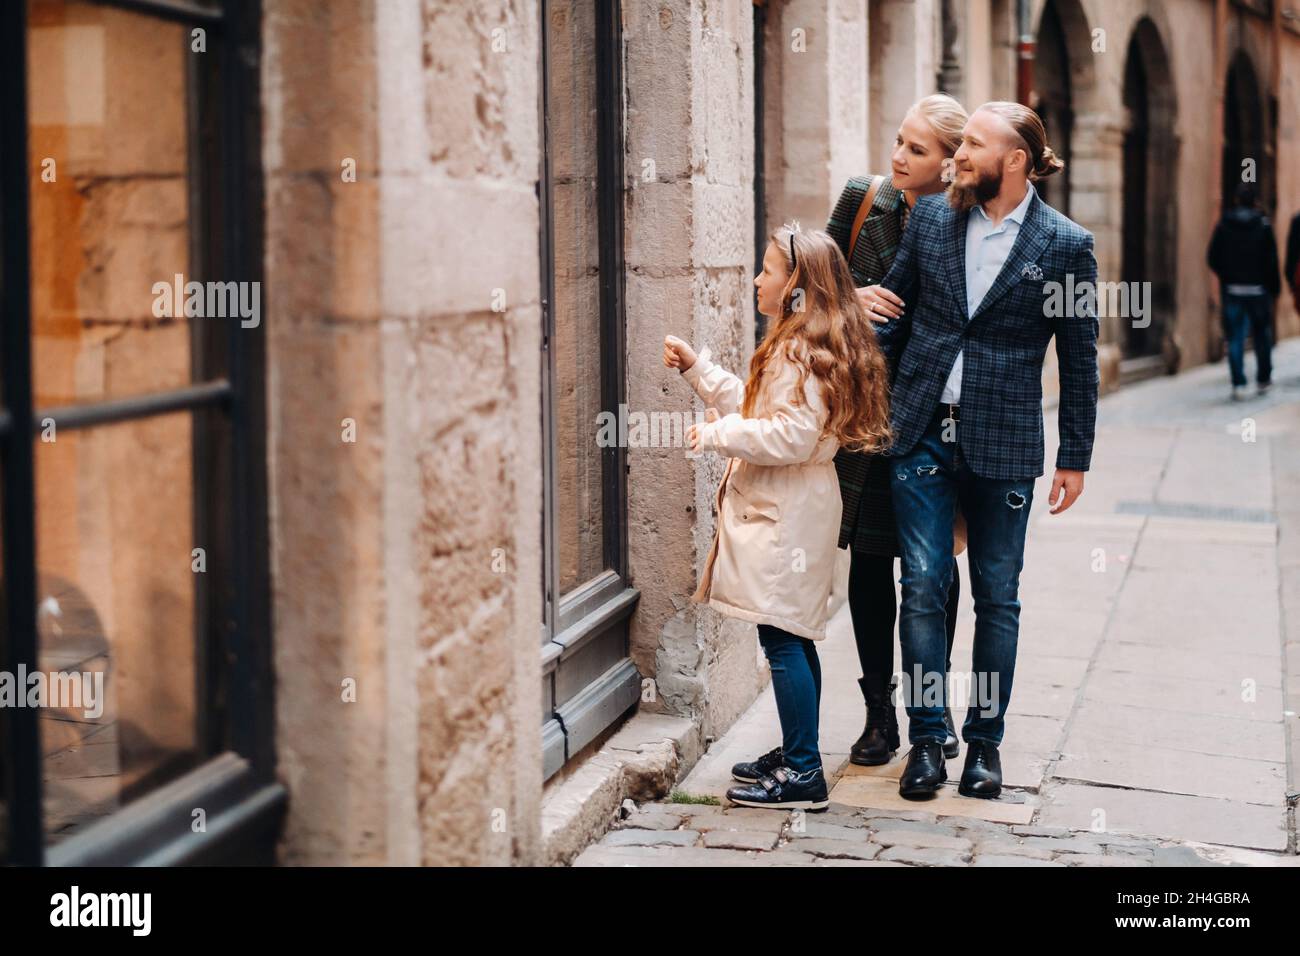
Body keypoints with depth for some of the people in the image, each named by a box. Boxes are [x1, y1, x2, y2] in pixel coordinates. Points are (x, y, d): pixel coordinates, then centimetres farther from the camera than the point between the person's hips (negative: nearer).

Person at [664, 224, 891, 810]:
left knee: (783, 639, -8)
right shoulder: (797, 346, 17)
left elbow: (792, 436, -25)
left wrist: (717, 434, -15)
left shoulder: (801, 351, -17)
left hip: (787, 517, -11)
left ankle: (803, 775, -4)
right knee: (791, 639, 15)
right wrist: (694, 367, 25)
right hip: (780, 512, 11)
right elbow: (754, 408, 27)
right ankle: (797, 756, 24)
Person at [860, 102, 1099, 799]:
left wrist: (1075, 459, 2)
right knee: (922, 588, 0)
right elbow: (897, 308, 13)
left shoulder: (1066, 245, -5)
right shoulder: (931, 218, 4)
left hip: (1003, 444, -2)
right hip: (922, 431, 2)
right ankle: (926, 740, 10)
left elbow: (1079, 362, 1)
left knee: (997, 596, 7)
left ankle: (984, 741, 19)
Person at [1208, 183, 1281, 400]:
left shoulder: (1224, 225, -2)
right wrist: (1275, 287, 1)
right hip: (1258, 290, -1)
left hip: (1232, 290, 1)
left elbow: (1212, 259, -1)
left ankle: (1238, 384, -4)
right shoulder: (1263, 225, -6)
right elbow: (1271, 260, -7)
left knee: (1235, 339, 2)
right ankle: (1263, 379, 20)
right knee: (1262, 335, 13)